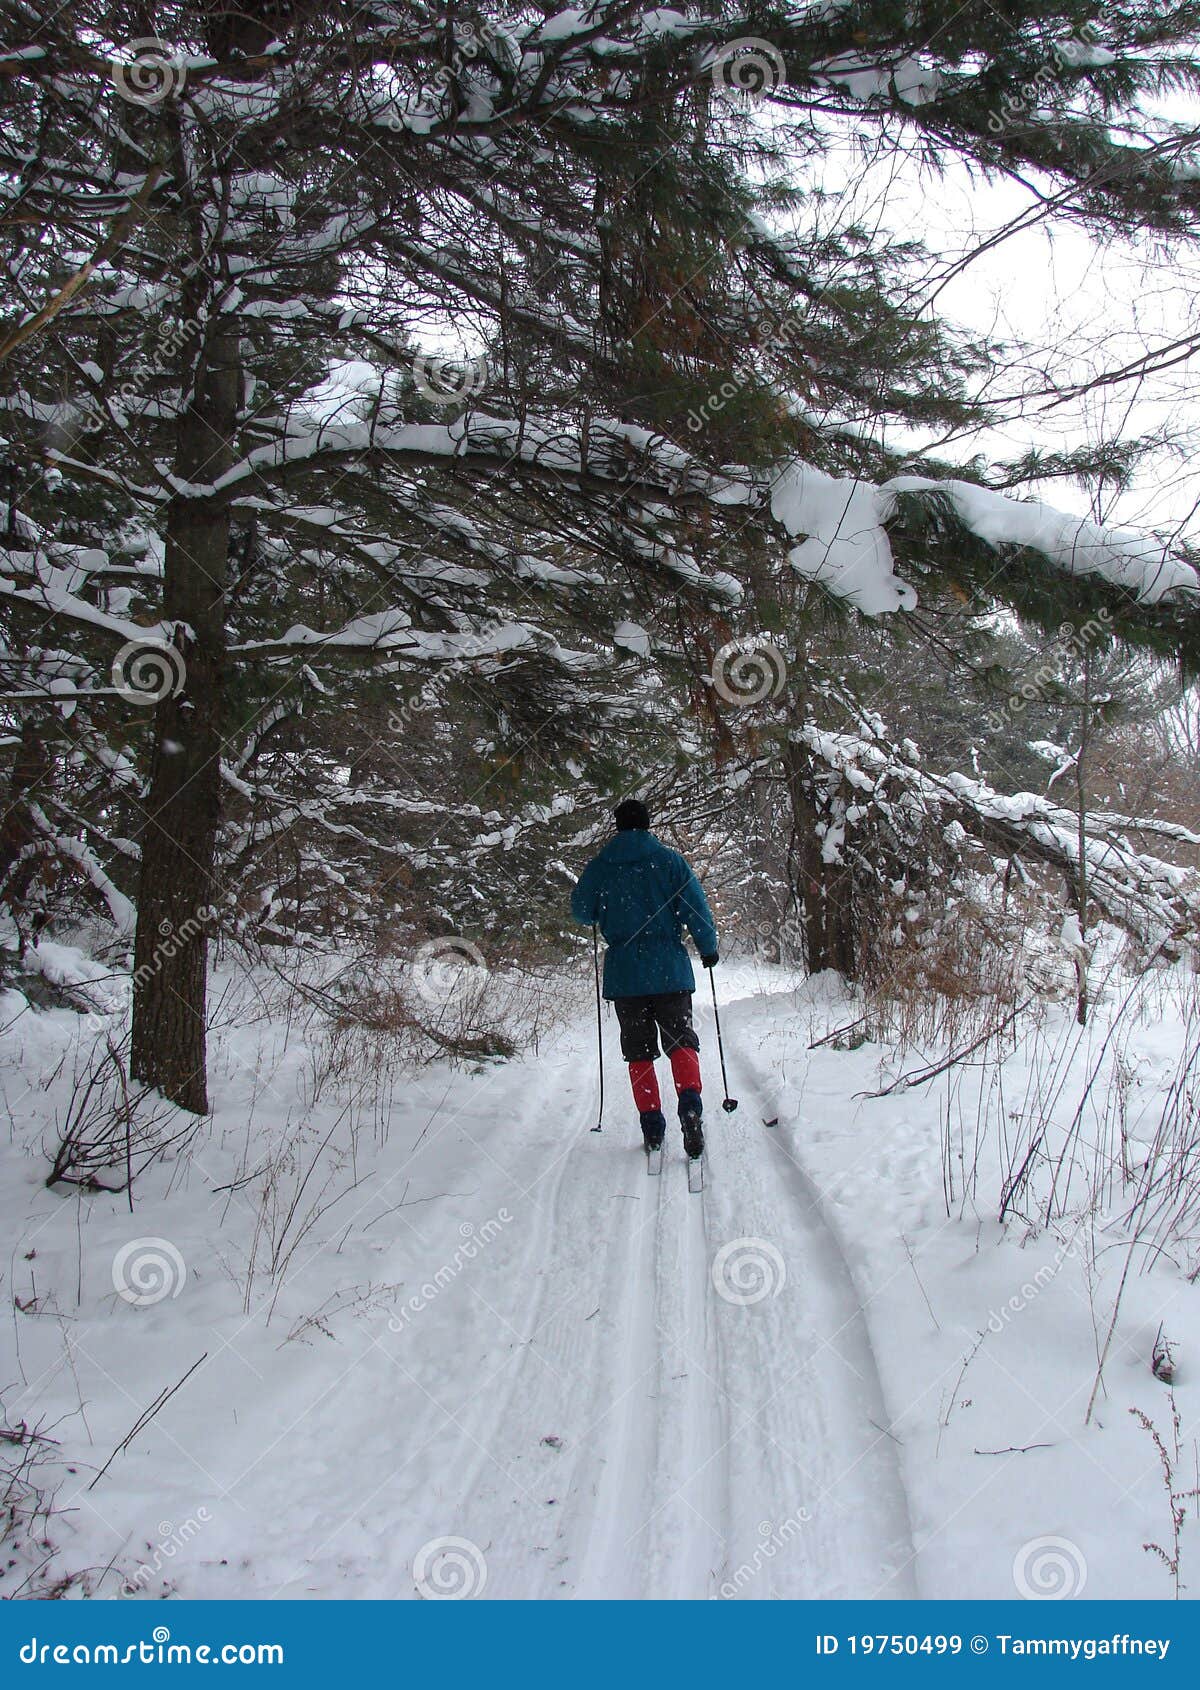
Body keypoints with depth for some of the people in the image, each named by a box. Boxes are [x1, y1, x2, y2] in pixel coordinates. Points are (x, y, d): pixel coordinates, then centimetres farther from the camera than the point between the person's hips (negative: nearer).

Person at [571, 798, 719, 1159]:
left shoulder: (599, 866, 2)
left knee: (639, 1050, 9)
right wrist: (709, 948, 10)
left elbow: (580, 910, 10)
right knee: (681, 1040, 3)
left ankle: (652, 1125, 3)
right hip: (670, 969, -1)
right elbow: (696, 907, -3)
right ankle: (690, 1101, -23)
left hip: (623, 973, 1)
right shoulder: (670, 860, -1)